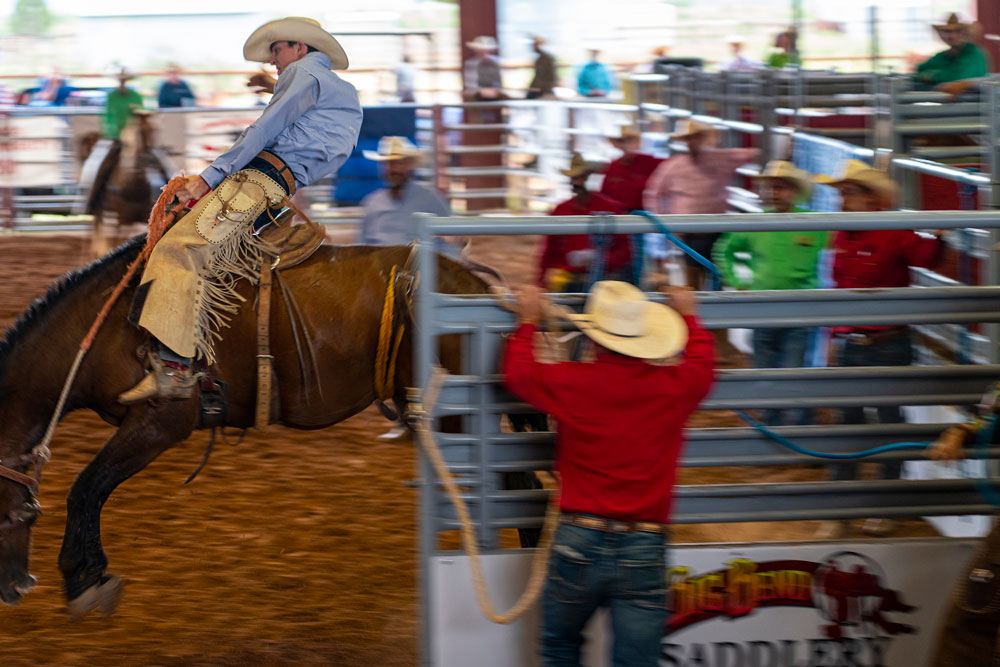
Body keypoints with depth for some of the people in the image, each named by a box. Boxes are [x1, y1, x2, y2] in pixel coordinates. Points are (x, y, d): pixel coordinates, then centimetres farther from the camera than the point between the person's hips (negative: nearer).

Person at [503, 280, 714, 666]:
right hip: (645, 547, 1)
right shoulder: (674, 386, 0)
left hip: (578, 543, -1)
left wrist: (528, 322, 30)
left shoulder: (571, 384, -5)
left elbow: (518, 374, 15)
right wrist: (689, 318, 41)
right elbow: (702, 365, 24)